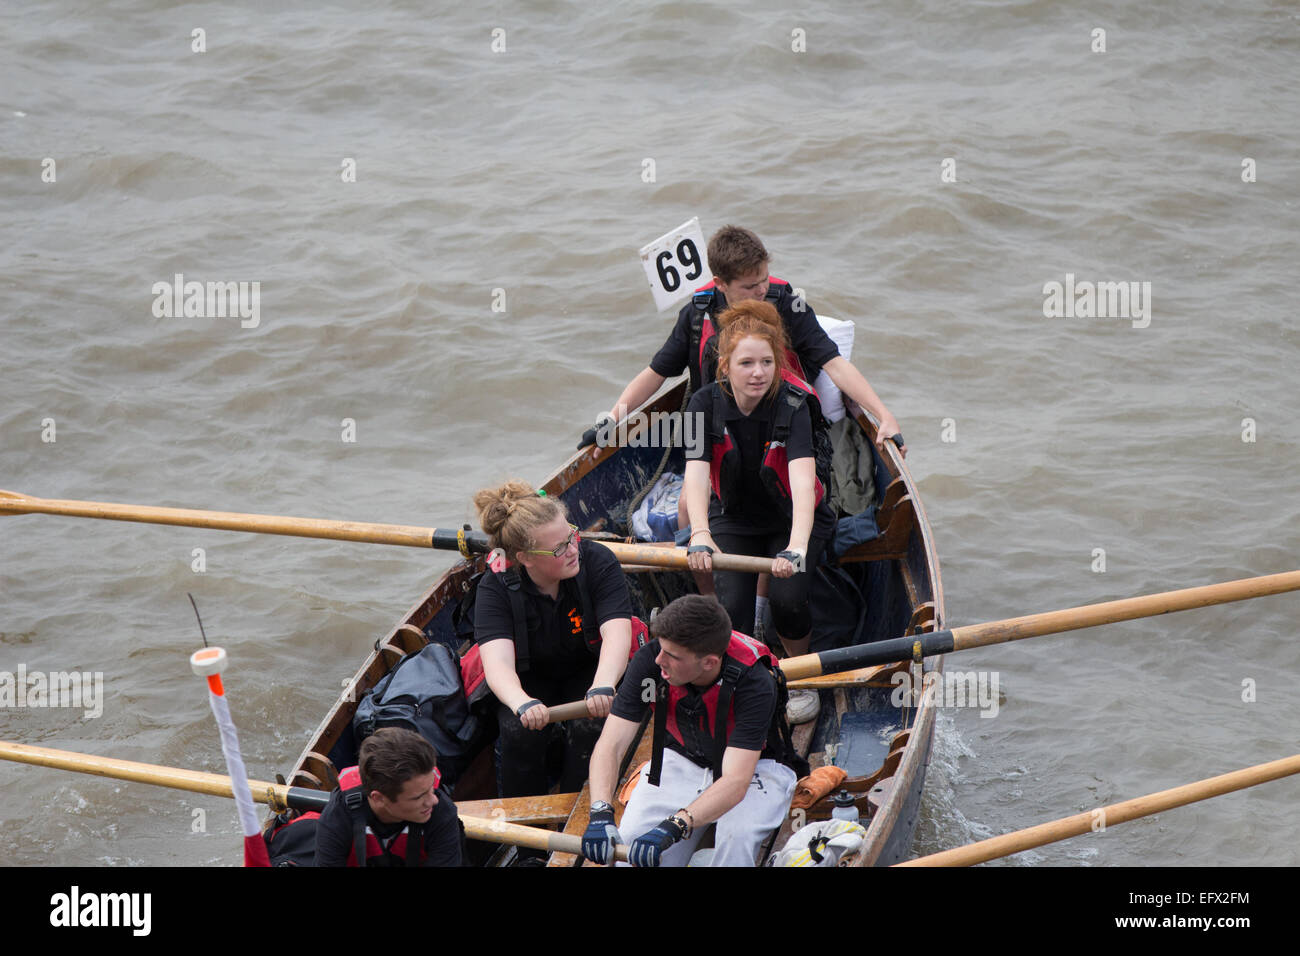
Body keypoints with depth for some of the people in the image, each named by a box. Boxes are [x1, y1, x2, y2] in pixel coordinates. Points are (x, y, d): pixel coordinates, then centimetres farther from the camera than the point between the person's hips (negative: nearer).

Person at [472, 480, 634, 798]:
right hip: (529, 680, 0)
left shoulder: (597, 562, -24)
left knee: (590, 725, -28)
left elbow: (617, 634, -36)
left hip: (589, 672, 0)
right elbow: (498, 663, -37)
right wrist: (523, 704, -60)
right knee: (520, 733, -28)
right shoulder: (497, 588, -24)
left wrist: (601, 687, -58)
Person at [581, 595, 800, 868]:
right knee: (632, 838, -21)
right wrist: (601, 813, -43)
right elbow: (610, 745, -25)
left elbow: (735, 782, -40)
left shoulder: (753, 683, -33)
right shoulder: (650, 660, -24)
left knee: (737, 839, -34)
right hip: (681, 760, 3)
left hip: (754, 766, -3)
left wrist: (672, 828, -54)